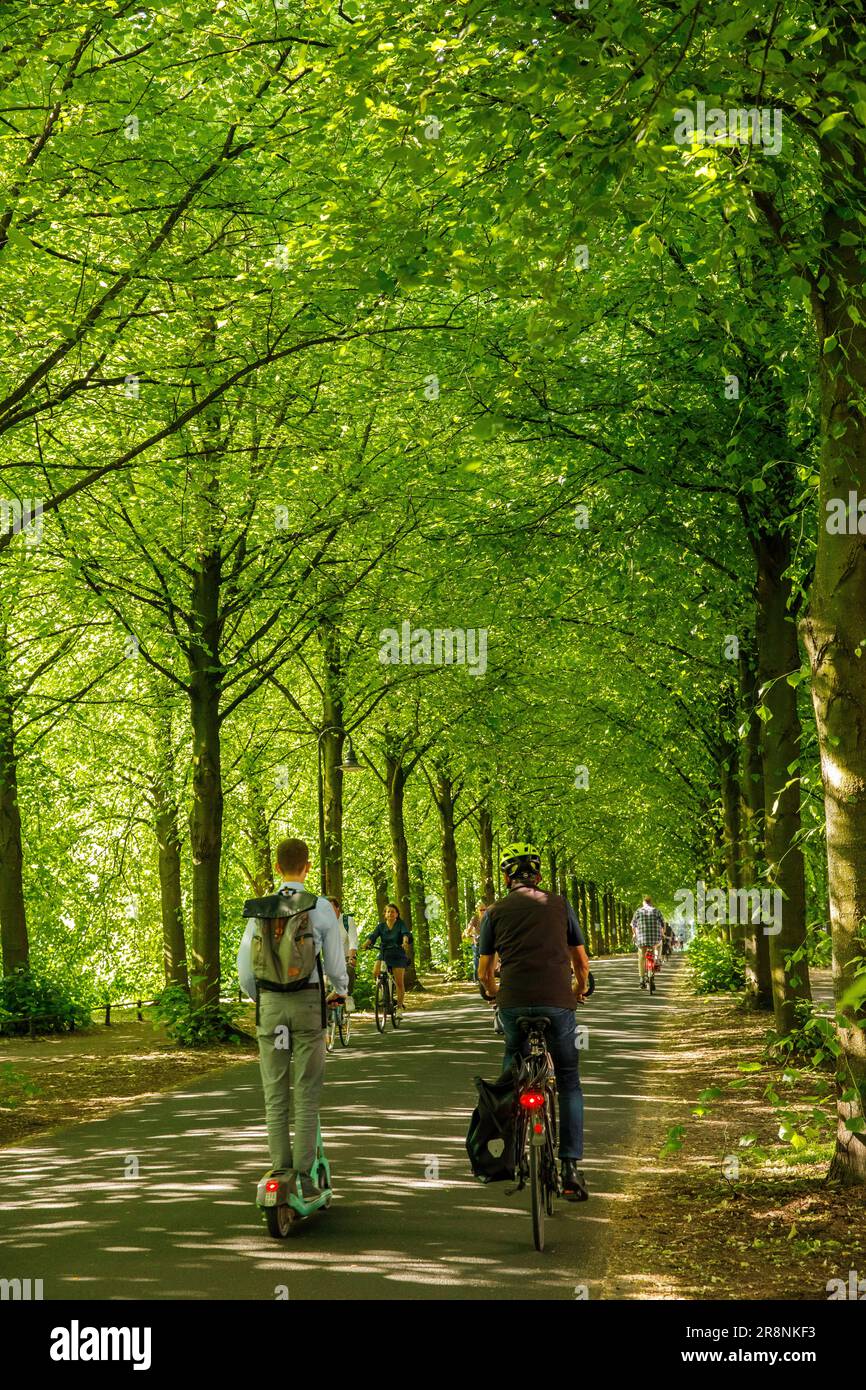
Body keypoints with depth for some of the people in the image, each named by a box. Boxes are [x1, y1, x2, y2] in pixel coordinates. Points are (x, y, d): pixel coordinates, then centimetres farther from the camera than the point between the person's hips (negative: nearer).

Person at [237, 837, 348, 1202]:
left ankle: (280, 1169, 8)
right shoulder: (321, 908, -6)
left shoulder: (258, 910, 1)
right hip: (308, 1003, -2)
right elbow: (335, 965, -1)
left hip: (269, 1006, 2)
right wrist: (341, 989, 22)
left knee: (275, 1095, 9)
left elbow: (245, 970, 4)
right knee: (306, 1096, 2)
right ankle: (302, 1175, 0)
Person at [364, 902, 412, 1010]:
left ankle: (400, 1004, 9)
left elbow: (406, 933, -20)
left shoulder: (401, 924, -2)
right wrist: (366, 943, -31)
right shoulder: (381, 926, 5)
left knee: (399, 982, -6)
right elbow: (373, 936, -10)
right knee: (375, 973, -24)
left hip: (398, 956, -2)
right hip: (383, 954, 2)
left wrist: (405, 941, -43)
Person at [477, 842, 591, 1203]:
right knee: (569, 1082, 11)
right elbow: (582, 962, 18)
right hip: (558, 1003, 0)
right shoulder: (559, 905, 12)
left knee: (514, 1054, 28)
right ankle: (570, 1167, -1)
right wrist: (579, 992, 38)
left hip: (512, 1004, 0)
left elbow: (484, 973, 15)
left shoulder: (495, 912, 12)